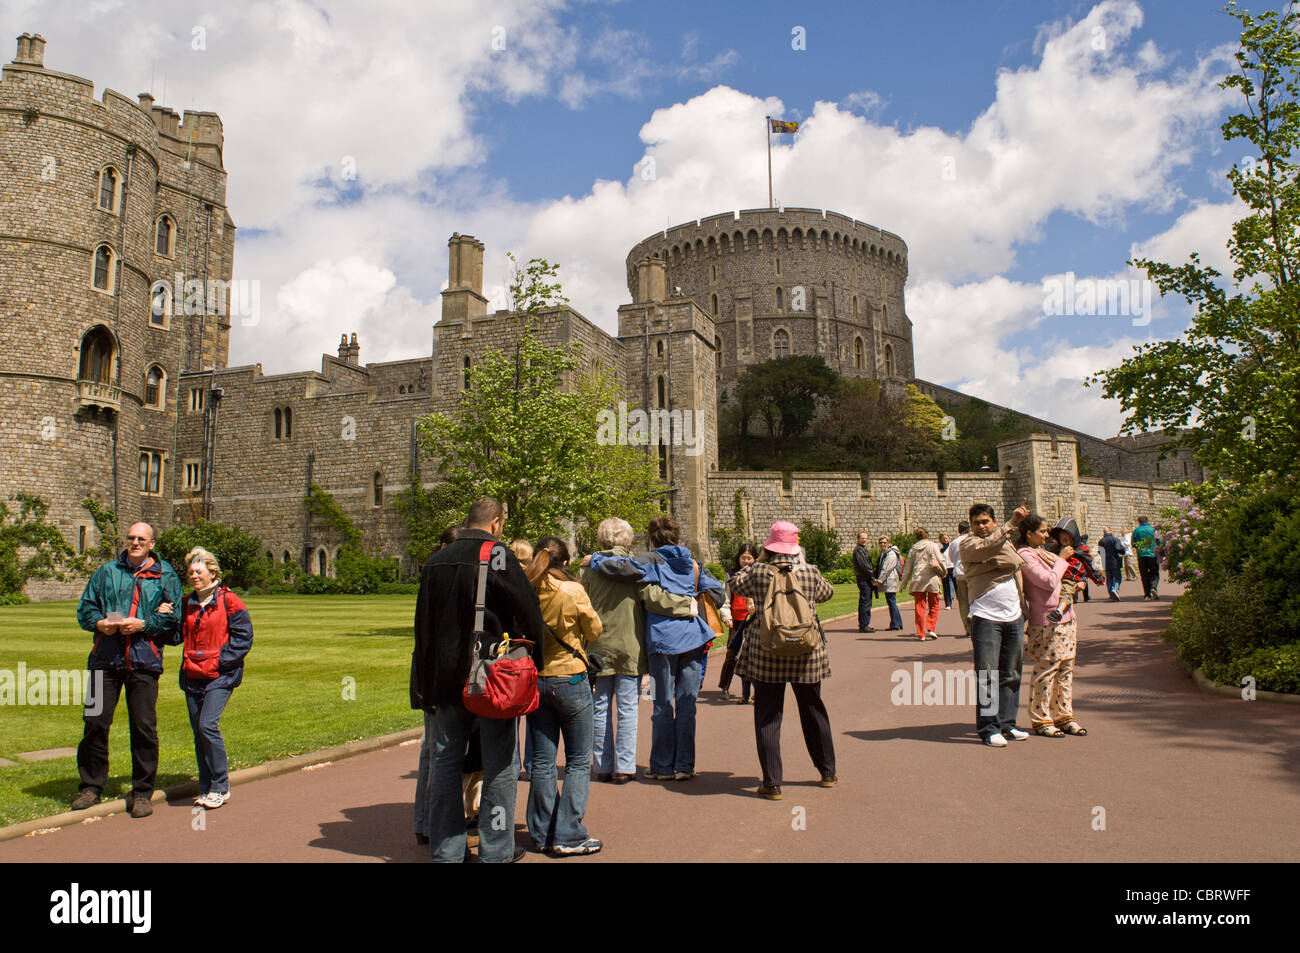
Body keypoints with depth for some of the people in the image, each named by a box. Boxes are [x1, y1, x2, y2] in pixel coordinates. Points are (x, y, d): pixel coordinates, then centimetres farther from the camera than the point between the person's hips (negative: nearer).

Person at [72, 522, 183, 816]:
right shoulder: (107, 572, 14)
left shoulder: (165, 576, 7)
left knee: (144, 728, 0)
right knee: (95, 723, 2)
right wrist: (99, 623, -6)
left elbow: (173, 618, 2)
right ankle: (91, 787, 20)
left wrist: (143, 624, -13)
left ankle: (142, 794, 11)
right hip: (106, 659, 2)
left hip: (144, 662, -2)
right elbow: (85, 609, 14)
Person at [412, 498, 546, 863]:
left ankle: (446, 849, 20)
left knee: (446, 761, 13)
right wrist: (534, 656, 2)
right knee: (499, 764, 5)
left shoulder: (436, 560, 9)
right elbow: (529, 610, -13)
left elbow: (423, 623, 14)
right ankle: (496, 850, 11)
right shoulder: (498, 555, -11)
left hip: (445, 676, 6)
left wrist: (426, 681, 19)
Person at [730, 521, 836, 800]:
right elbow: (827, 592, 17)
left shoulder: (758, 572, -9)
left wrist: (759, 560, 18)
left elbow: (738, 584, 12)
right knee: (813, 710, 19)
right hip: (806, 653, 3)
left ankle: (772, 783, 6)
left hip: (766, 654, -2)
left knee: (767, 716, 6)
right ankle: (827, 772, 31)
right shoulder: (809, 572, -4)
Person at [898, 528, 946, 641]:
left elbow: (908, 567, 12)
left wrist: (903, 583, 18)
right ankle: (930, 628, -3)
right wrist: (943, 573, 17)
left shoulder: (913, 548, 10)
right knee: (934, 606, 12)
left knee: (919, 607, 4)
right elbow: (940, 561, -3)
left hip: (917, 579, 2)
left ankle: (921, 634, 2)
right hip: (931, 578, -2)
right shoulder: (933, 545, 0)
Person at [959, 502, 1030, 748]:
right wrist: (1012, 523, -28)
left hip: (1014, 617, 7)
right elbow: (987, 547, -24)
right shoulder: (968, 544, -3)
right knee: (987, 676, -6)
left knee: (1010, 675, 10)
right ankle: (988, 728, 0)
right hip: (986, 618, -6)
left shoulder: (1007, 542, 20)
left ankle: (1007, 724, 18)